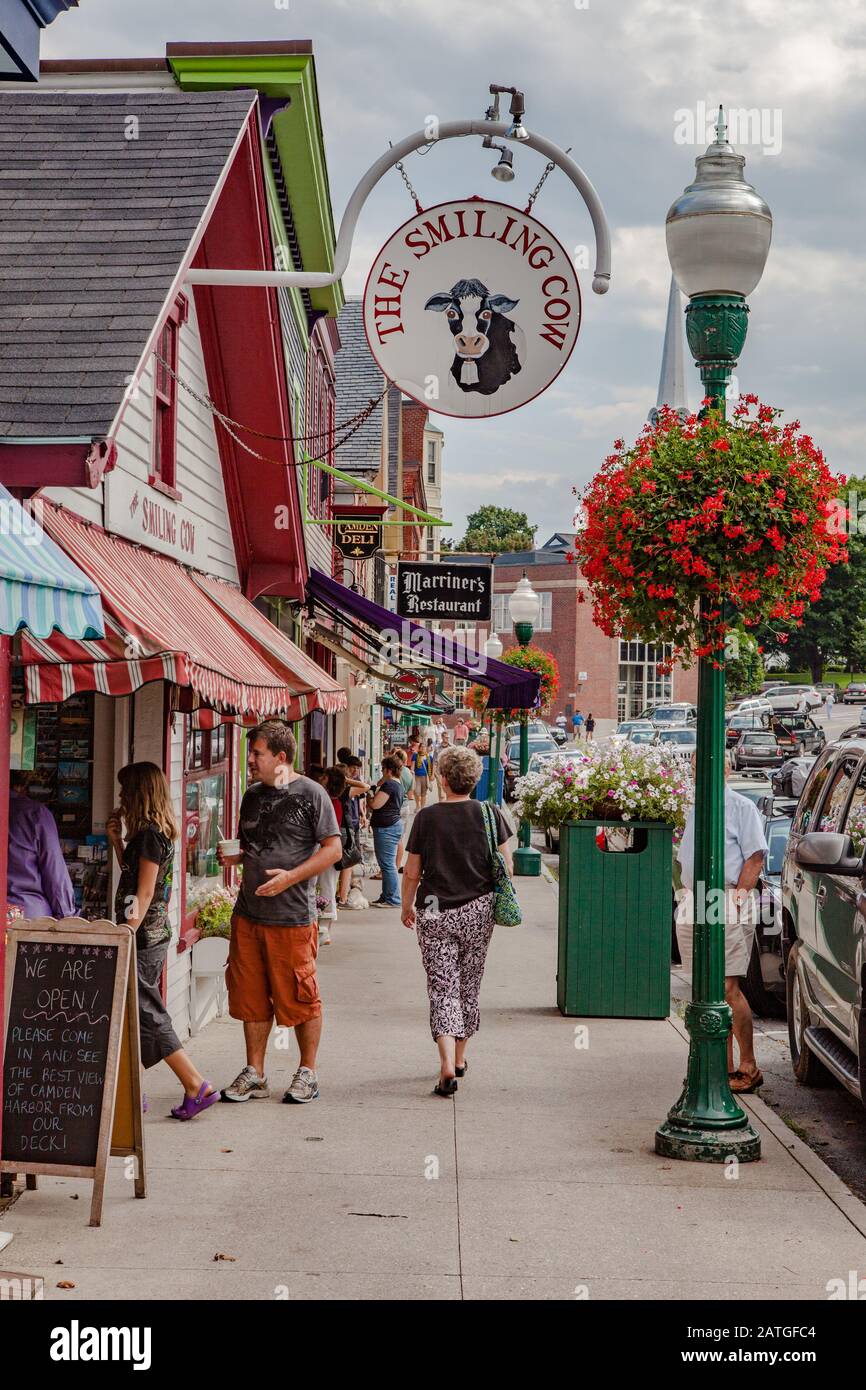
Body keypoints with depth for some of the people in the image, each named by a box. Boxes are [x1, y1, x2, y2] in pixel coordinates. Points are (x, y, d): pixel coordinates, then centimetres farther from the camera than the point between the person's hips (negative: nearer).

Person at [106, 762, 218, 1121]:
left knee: (148, 1017, -6)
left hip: (144, 938, -10)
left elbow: (144, 893, -19)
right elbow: (132, 874, 25)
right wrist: (116, 839, 17)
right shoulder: (157, 832, 12)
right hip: (153, 934, 10)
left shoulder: (150, 835, -16)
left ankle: (197, 1087, -5)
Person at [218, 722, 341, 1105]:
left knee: (299, 998, 1)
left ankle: (307, 1073, 15)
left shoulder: (310, 794, -6)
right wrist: (234, 855, 2)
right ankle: (254, 1074, 19)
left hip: (292, 916, -6)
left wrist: (290, 877, -17)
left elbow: (333, 848, -8)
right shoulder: (253, 795, 14)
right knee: (251, 997, 9)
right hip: (248, 912, 6)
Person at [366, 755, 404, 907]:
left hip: (386, 828, -11)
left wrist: (368, 797, -1)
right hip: (394, 825, 11)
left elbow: (375, 804, -19)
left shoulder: (389, 785, -15)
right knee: (388, 864, 16)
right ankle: (387, 896, 21)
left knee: (387, 864, -8)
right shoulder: (397, 785, 17)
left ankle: (392, 899, -6)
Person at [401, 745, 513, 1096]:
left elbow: (411, 873, -2)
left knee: (442, 987, -2)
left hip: (434, 912, -2)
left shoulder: (427, 817, -6)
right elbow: (506, 865, -1)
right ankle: (460, 1057, 29)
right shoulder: (489, 814, -3)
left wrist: (407, 906, 14)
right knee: (469, 985, 16)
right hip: (478, 911, 2)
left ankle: (447, 1066, -18)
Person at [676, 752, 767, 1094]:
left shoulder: (741, 807, -2)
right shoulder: (694, 810, 20)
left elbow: (755, 856, -8)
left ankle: (748, 1067, -3)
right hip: (693, 907, 7)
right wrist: (688, 893, 13)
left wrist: (739, 894, -14)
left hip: (726, 906, -7)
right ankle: (725, 1065, 12)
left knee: (728, 988, -10)